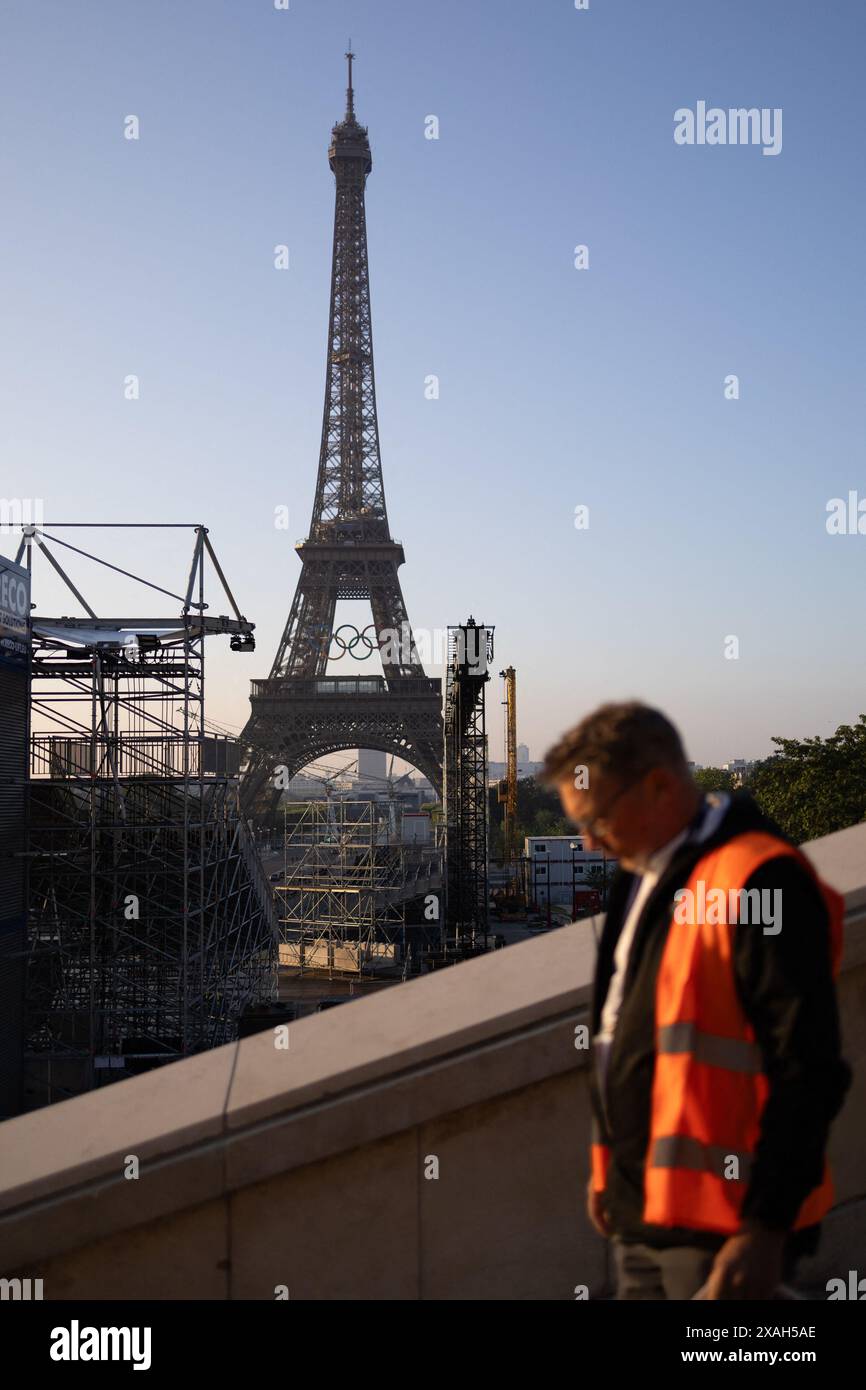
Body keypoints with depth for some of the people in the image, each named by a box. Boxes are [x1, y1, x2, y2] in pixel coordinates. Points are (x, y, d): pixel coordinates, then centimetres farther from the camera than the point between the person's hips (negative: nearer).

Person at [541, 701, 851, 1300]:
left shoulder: (759, 881, -17)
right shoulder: (642, 880, 14)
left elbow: (807, 1071, -19)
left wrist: (766, 1226, -19)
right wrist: (607, 1164, 22)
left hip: (721, 1225, -9)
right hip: (640, 1211, 9)